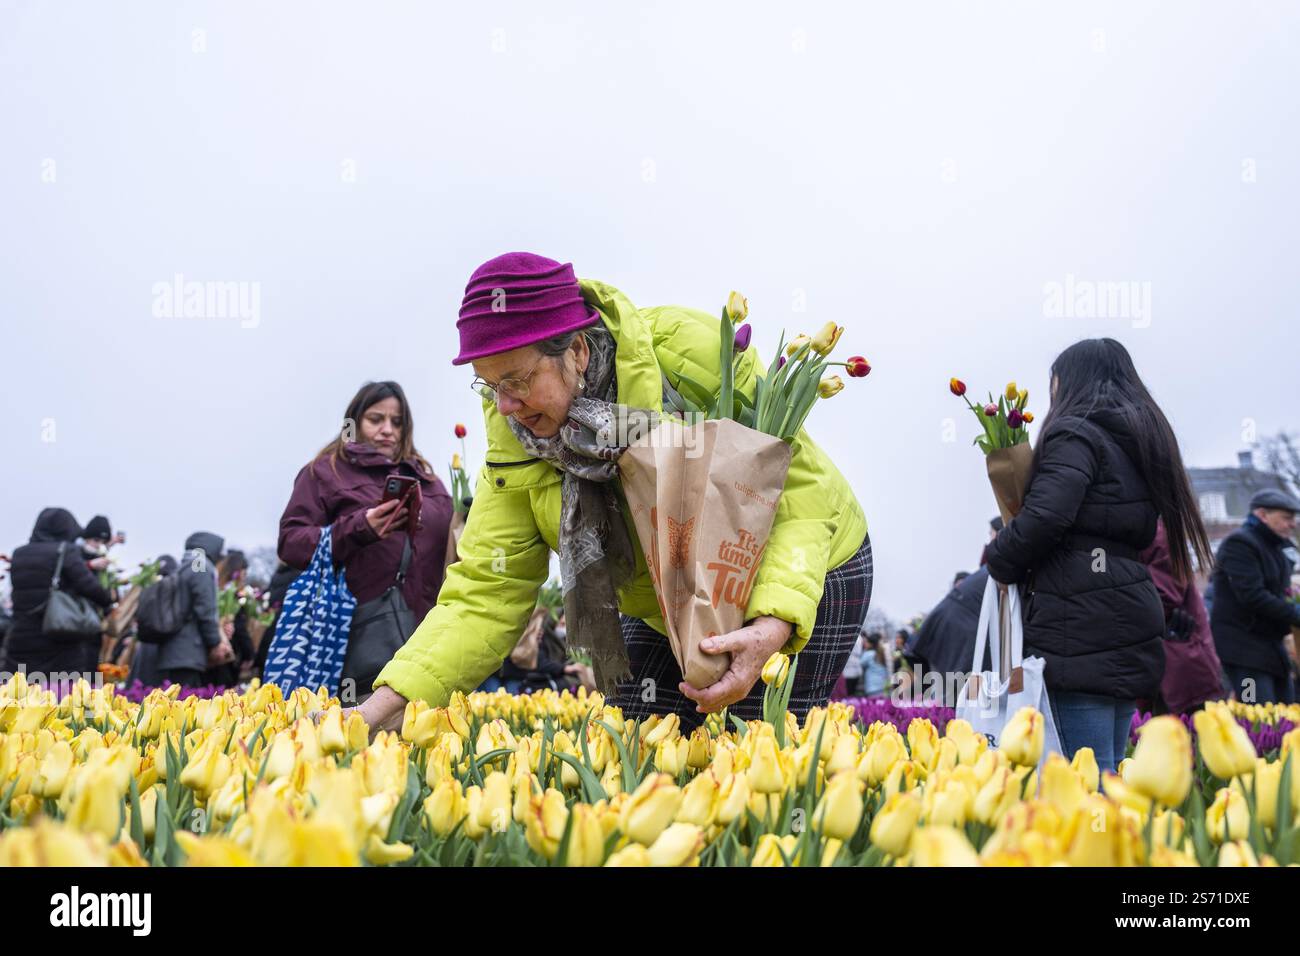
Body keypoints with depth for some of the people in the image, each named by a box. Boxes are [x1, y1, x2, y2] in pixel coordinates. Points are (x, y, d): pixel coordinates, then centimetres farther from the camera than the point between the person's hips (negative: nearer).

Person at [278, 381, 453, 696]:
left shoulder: (426, 479, 24)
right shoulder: (325, 471, 11)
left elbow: (449, 544, 26)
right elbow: (290, 543, 1)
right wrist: (358, 528, -14)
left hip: (423, 624, 4)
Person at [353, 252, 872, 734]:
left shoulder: (691, 351, -30)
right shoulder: (513, 433, -15)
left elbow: (799, 490, -28)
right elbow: (486, 591, -16)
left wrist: (770, 630, -44)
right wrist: (384, 707, -29)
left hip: (798, 583, -4)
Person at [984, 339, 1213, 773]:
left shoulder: (1075, 434, -5)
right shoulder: (1142, 438, 22)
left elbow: (1046, 516, -19)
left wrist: (999, 560, -1)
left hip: (1081, 628, -9)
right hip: (1131, 624, 9)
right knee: (1108, 770, 11)